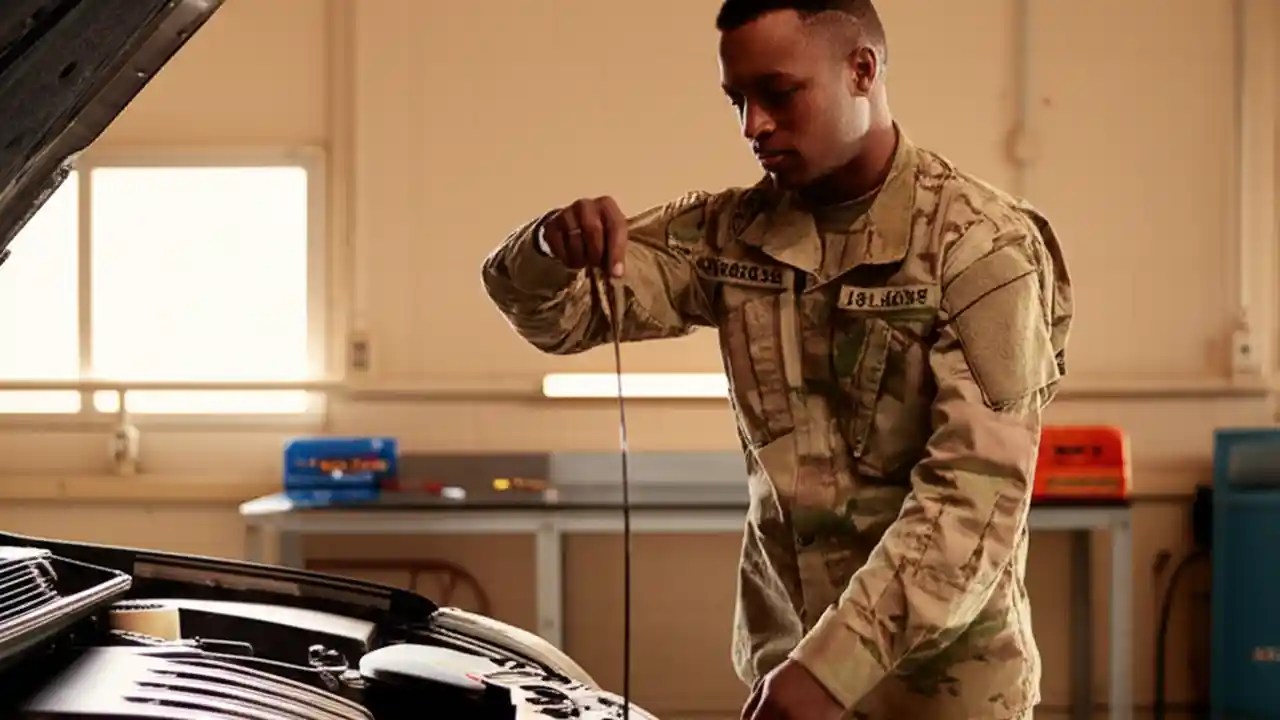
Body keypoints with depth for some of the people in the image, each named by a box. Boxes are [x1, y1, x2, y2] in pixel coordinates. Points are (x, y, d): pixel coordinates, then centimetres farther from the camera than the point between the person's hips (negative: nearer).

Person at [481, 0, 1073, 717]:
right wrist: (552, 247, -22)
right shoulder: (731, 233, 3)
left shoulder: (982, 246, -13)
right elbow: (559, 311, 1)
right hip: (783, 662, 5)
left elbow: (975, 493, -20)